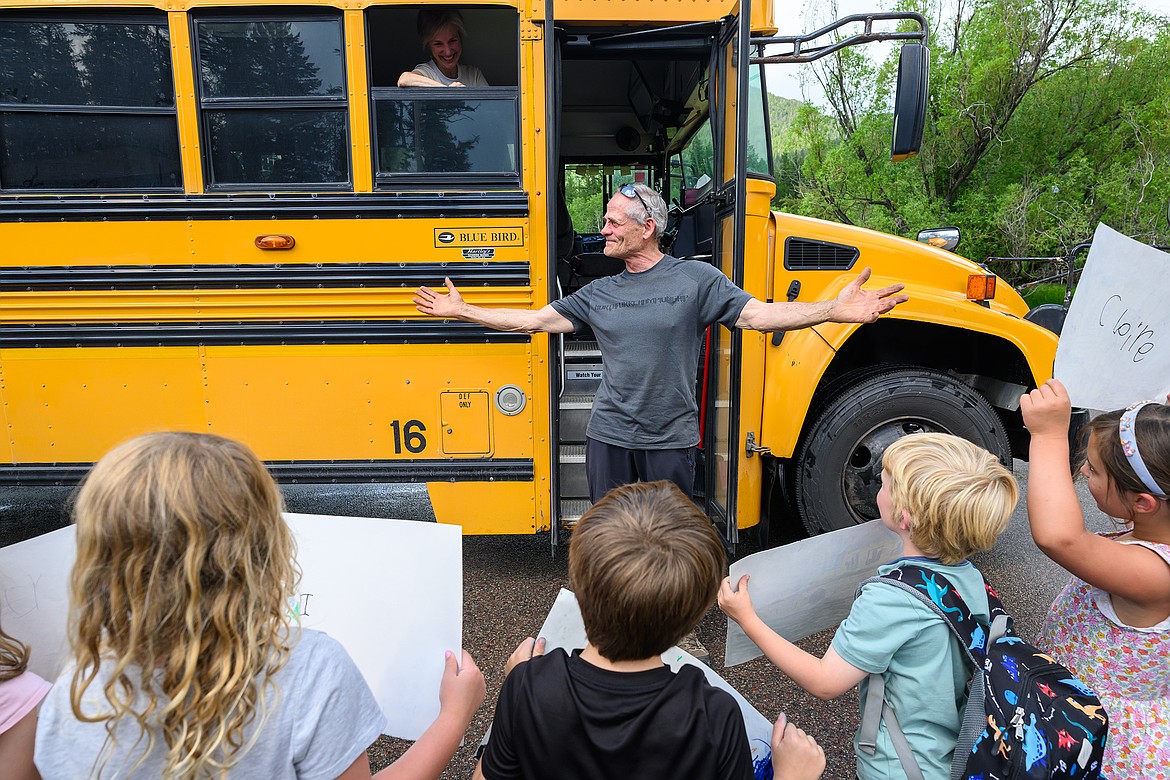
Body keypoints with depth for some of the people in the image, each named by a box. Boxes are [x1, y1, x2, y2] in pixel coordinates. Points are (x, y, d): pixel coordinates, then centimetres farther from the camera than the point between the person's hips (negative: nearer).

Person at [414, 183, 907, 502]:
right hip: (608, 436, 3)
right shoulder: (598, 293, 6)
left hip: (671, 439, -3)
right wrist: (463, 311, 9)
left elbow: (757, 314, -11)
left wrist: (834, 310, -25)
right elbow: (536, 320, 11)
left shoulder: (696, 279, -5)